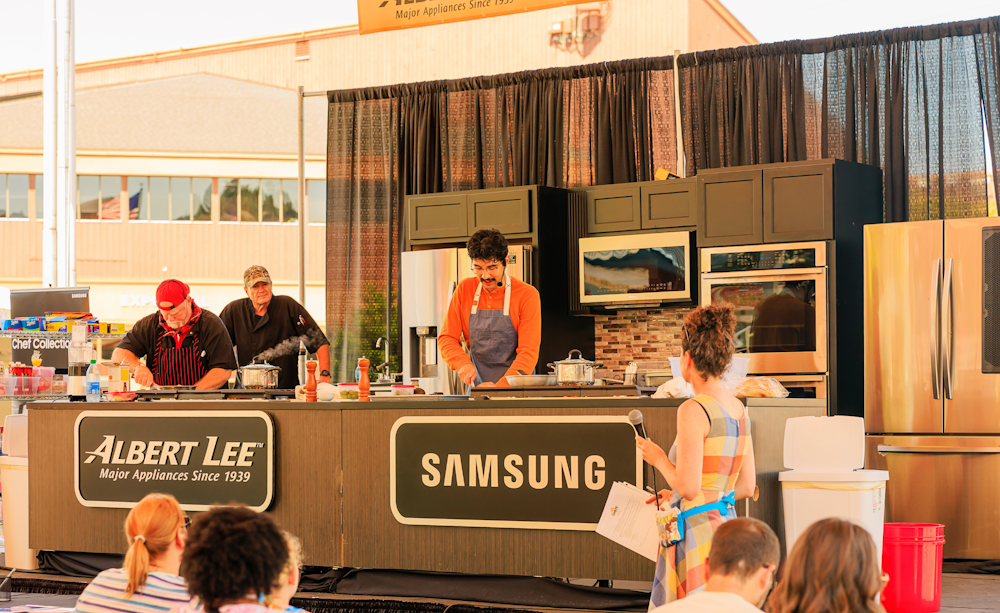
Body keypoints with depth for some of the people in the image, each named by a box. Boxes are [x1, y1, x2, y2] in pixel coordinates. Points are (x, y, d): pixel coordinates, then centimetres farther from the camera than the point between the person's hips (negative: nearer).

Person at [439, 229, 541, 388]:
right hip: (477, 386, 3)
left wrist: (500, 386, -23)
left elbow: (528, 353, -10)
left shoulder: (527, 295, -6)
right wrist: (462, 363, -11)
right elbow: (447, 338, 9)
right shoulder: (465, 289, 6)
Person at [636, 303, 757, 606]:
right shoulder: (739, 409, 9)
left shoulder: (694, 410, -15)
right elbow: (746, 487, 14)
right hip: (727, 521, 8)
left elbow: (688, 487, -19)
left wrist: (658, 458, -1)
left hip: (696, 530, -8)